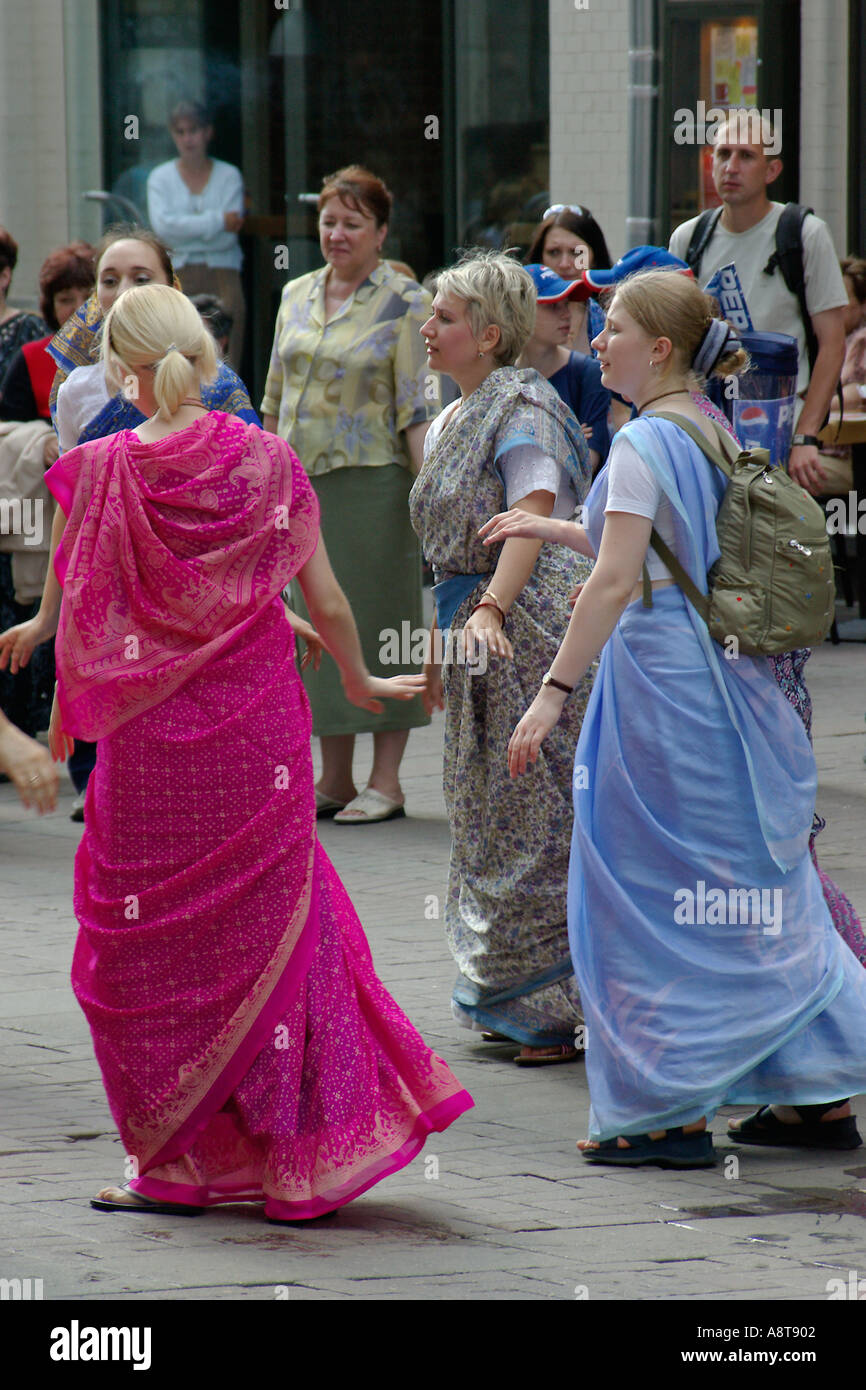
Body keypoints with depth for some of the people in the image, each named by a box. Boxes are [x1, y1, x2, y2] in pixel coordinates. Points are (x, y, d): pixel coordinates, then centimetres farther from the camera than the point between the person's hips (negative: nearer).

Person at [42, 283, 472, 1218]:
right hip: (259, 729, 2)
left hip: (150, 738, -2)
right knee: (272, 928, 12)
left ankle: (175, 1164, 13)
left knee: (152, 936, 10)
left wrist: (60, 734, 7)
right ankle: (301, 1157, 13)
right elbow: (327, 602, 1)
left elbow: (79, 620, -5)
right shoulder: (268, 463, -3)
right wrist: (360, 682, 20)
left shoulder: (100, 473, -8)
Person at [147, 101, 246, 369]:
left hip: (221, 274, 0)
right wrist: (217, 221, -7)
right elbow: (162, 225, -7)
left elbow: (229, 235, -2)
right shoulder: (160, 177, 10)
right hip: (177, 274, 0)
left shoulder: (229, 176, 8)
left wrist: (185, 228, -4)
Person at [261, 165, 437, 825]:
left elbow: (418, 406, -8)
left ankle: (386, 781, 4)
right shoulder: (297, 295, 11)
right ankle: (333, 779, 13)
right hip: (301, 479, 5)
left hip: (372, 481, -5)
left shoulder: (405, 302, -5)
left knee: (379, 617, -1)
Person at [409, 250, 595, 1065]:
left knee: (540, 820, -7)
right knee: (489, 813, 12)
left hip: (532, 625, -10)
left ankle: (563, 1008, -2)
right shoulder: (451, 424, 16)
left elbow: (533, 517, -25)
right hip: (479, 633, 10)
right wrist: (442, 639, 22)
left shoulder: (521, 408, -12)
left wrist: (490, 609, -36)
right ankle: (515, 1002, 19)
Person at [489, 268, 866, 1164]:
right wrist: (550, 529, 29)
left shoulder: (646, 443, -15)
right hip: (730, 678, 9)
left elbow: (616, 583, -21)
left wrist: (553, 694, -20)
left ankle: (671, 1112, 1)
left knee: (650, 893, -1)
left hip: (659, 674, -9)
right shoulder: (716, 435, 12)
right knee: (751, 891, 13)